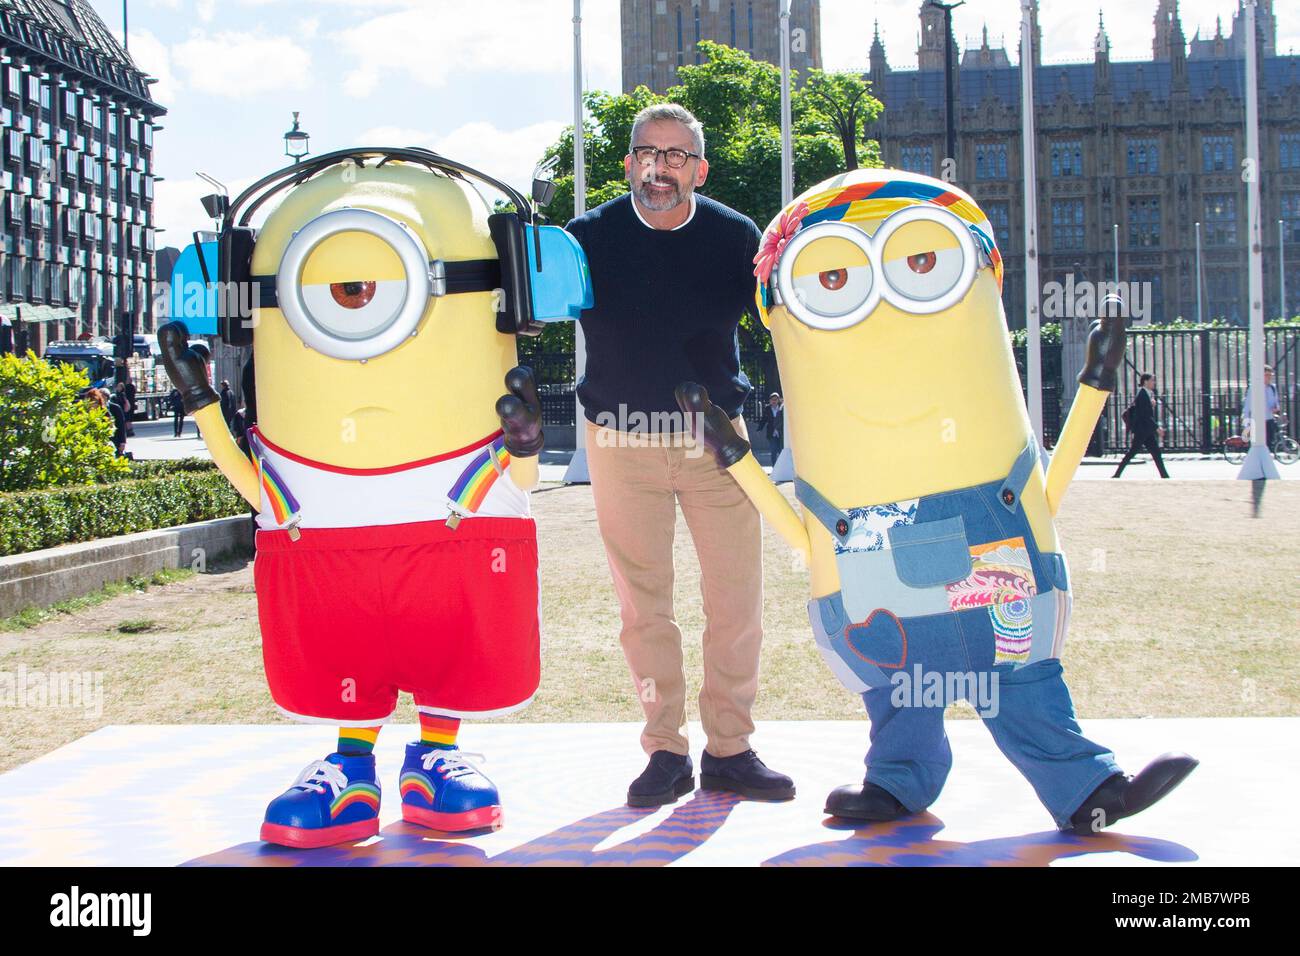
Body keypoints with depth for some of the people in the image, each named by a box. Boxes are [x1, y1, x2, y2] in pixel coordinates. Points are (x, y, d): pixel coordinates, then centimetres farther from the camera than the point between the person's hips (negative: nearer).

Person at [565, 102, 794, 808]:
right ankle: (666, 751, 16)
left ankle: (729, 750, 13)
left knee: (736, 600, 1)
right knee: (643, 604, 5)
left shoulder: (734, 238, -2)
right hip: (621, 443, 0)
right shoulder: (590, 236, -4)